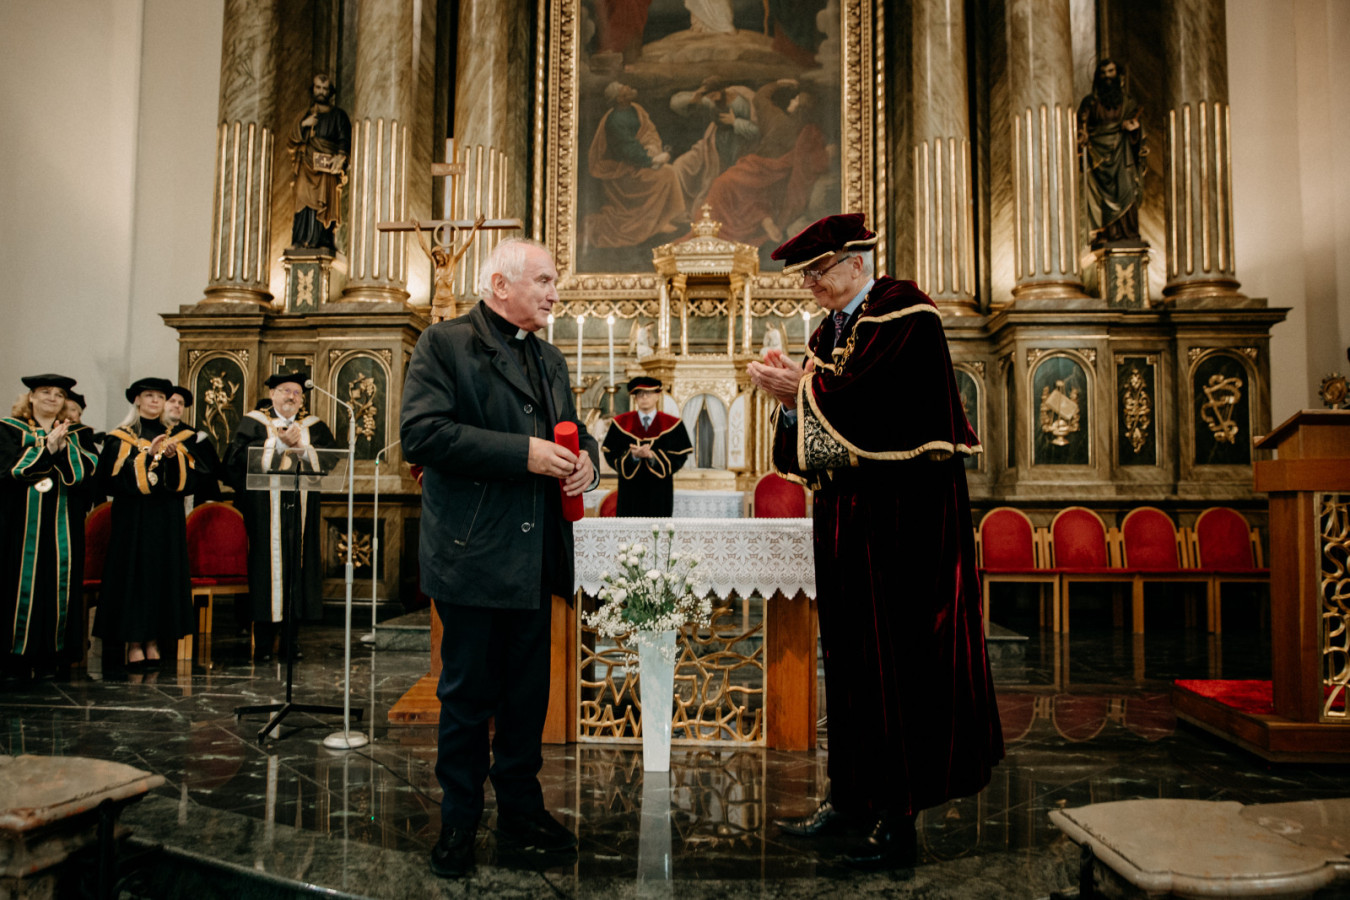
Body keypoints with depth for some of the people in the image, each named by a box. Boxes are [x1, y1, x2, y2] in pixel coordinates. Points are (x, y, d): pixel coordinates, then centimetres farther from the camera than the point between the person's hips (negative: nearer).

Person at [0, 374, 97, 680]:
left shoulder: (73, 435, 14)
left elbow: (87, 471, 0)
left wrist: (64, 446, -12)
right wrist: (48, 446, -14)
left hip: (62, 525, 3)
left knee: (59, 583, 0)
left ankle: (50, 655, 7)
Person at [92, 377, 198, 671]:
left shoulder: (177, 437, 14)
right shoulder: (121, 437, 5)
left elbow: (190, 477, 7)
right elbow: (116, 475, -8)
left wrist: (175, 457, -11)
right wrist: (148, 454, -16)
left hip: (168, 518, 3)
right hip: (133, 517, -3)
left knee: (165, 573, 1)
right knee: (134, 573, -5)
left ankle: (153, 642, 7)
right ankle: (134, 644, 0)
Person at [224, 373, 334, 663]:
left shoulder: (314, 427, 15)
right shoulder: (254, 423, 9)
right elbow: (238, 455, -8)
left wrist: (300, 445, -11)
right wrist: (281, 442, -12)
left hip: (301, 511, 2)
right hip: (264, 511, -2)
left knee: (297, 567, 2)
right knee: (266, 566, -3)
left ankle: (290, 638, 9)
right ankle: (264, 641, 3)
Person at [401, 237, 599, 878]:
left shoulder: (550, 358, 17)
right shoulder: (444, 345, -6)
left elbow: (572, 430, 25)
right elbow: (420, 433, -18)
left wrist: (585, 458, 0)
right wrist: (523, 453, -22)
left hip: (535, 557, 7)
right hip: (472, 554, -6)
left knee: (528, 690, 15)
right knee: (468, 692, 6)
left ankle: (521, 808, 31)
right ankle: (458, 821, 24)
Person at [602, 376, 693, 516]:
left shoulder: (672, 424, 2)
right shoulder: (620, 423, 4)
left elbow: (680, 456, -3)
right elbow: (610, 455, 0)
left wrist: (653, 456, -19)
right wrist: (633, 455, -19)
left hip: (660, 493, 0)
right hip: (630, 493, 0)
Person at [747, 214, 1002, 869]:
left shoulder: (905, 311, -6)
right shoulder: (828, 332, 17)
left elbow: (879, 394, -20)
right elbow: (821, 415, 15)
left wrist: (804, 389, -8)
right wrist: (789, 397, -5)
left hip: (902, 515, -7)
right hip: (846, 514, 8)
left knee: (896, 657, -3)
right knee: (848, 653, 9)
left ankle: (896, 811, 6)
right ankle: (850, 794, 19)